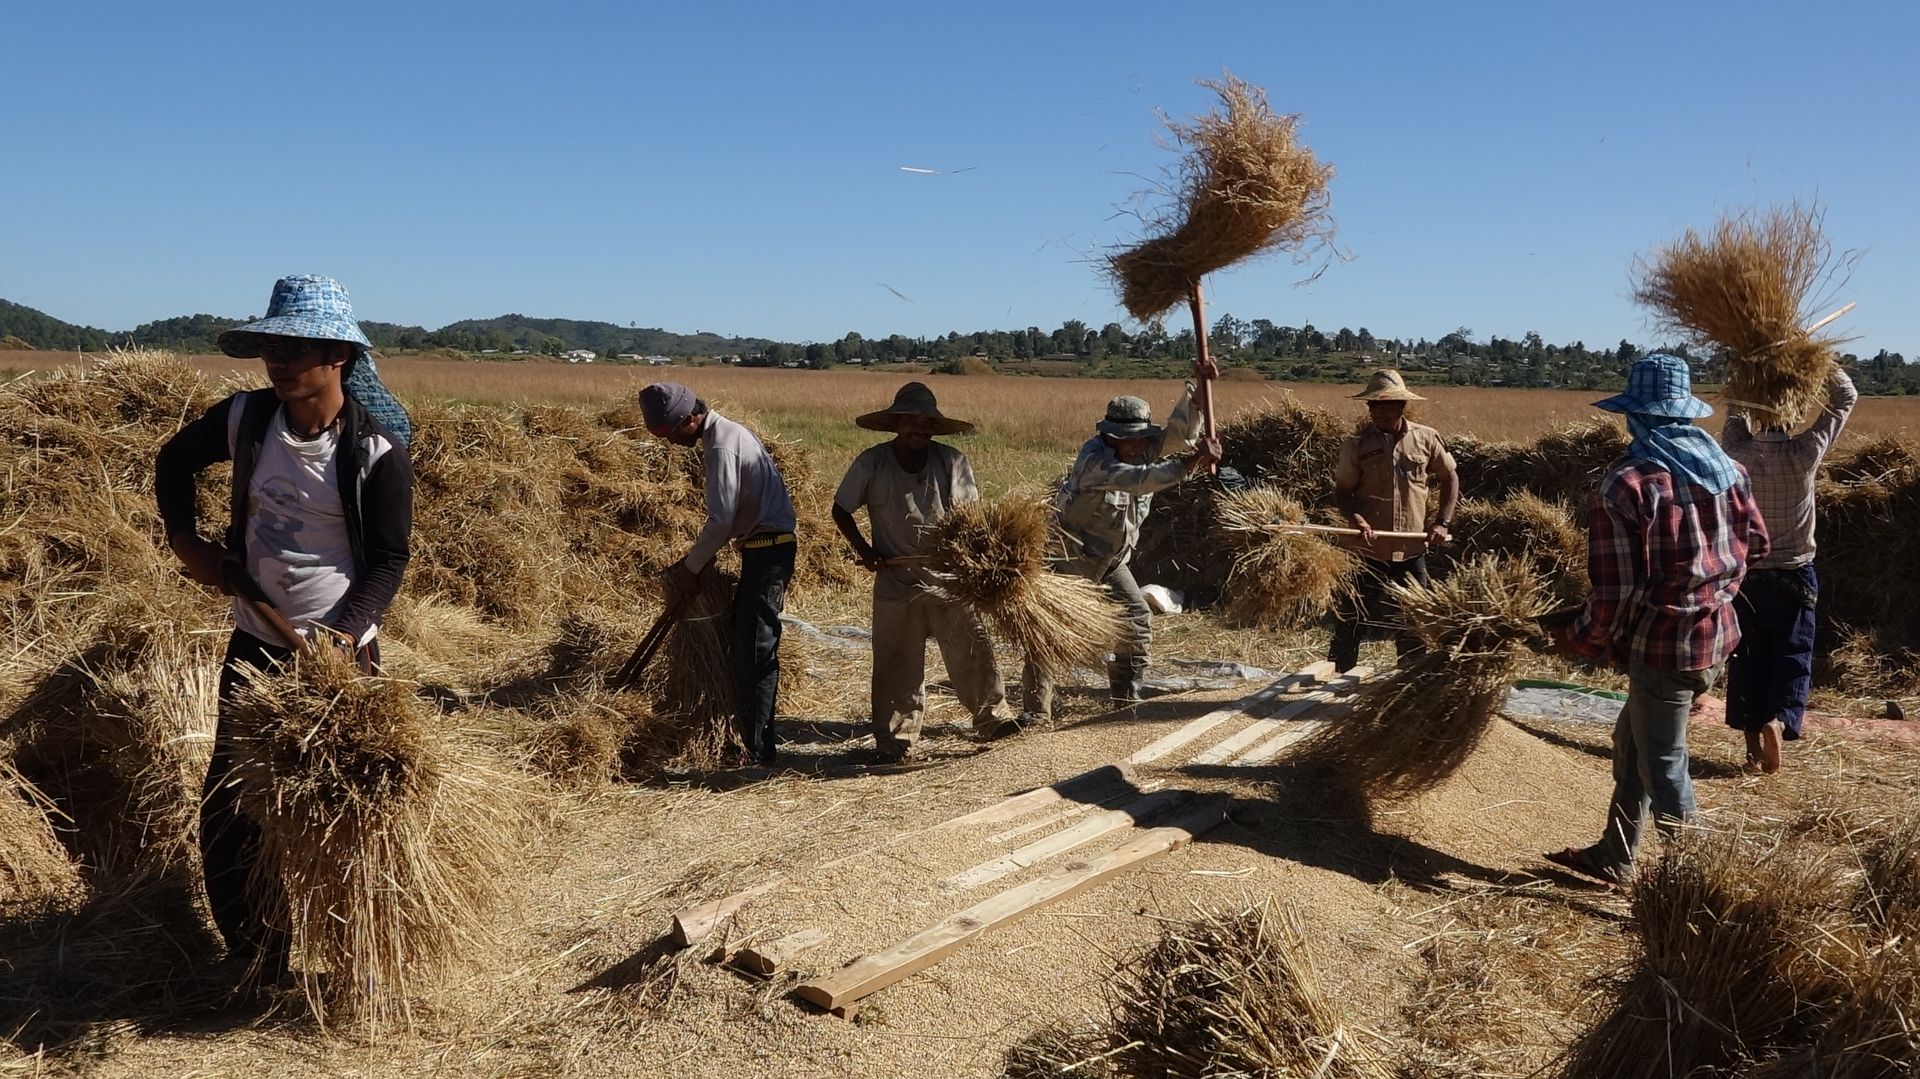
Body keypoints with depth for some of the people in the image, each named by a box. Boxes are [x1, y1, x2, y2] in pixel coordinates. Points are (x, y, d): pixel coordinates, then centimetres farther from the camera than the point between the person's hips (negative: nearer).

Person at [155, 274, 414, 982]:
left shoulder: (379, 451, -15)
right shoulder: (247, 418, -4)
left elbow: (389, 559, -11)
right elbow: (174, 461, 17)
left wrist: (342, 635, -24)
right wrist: (185, 538, 5)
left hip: (341, 651, -4)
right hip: (254, 645, 4)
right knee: (229, 808, 7)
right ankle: (255, 964, 25)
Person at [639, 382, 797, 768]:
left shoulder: (721, 446, -18)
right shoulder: (724, 432, 14)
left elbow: (720, 520, -21)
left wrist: (690, 568, -9)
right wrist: (698, 559, 13)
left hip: (767, 550, -10)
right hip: (763, 547, 10)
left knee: (755, 650, -8)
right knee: (744, 645, 14)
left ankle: (760, 750, -3)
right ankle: (752, 733, 22)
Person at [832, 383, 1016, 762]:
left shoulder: (953, 461, -4)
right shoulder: (871, 463, -6)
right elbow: (841, 510, 4)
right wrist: (865, 551, -7)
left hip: (951, 578, 1)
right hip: (896, 582, -1)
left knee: (972, 652, 5)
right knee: (896, 664, 5)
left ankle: (991, 717, 23)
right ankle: (894, 740, 17)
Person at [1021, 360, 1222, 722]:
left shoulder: (1145, 450, -6)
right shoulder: (1094, 458, -28)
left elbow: (1181, 427, -12)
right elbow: (1136, 480, -42)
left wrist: (1196, 386, -27)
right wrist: (1187, 465, -50)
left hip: (1111, 561, 7)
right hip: (1070, 558, -7)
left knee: (1138, 622, 7)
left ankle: (1127, 697, 21)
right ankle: (1035, 710, -3)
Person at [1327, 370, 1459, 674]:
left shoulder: (1426, 438, 0)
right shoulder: (1357, 443, -4)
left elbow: (1450, 478, 12)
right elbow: (1341, 491, -2)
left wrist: (1443, 523, 2)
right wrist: (1356, 519, -21)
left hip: (1411, 551, 2)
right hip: (1368, 552, -2)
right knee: (1351, 622, 2)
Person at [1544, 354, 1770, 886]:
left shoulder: (1625, 484, -19)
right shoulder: (1726, 467, 2)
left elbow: (1616, 589, -19)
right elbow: (1756, 542, 13)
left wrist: (1577, 638, -3)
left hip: (1663, 641, -8)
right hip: (1715, 631, 8)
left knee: (1663, 765, 4)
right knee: (1632, 739, 21)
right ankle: (1613, 857, 33)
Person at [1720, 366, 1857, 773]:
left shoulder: (1738, 453, -10)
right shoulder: (1804, 453, -15)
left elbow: (1734, 406, 10)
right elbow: (1845, 397, -3)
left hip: (1746, 575, 2)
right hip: (1794, 575, -2)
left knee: (1748, 659, 9)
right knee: (1792, 656, 5)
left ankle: (1754, 745, 12)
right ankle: (1779, 721, -19)